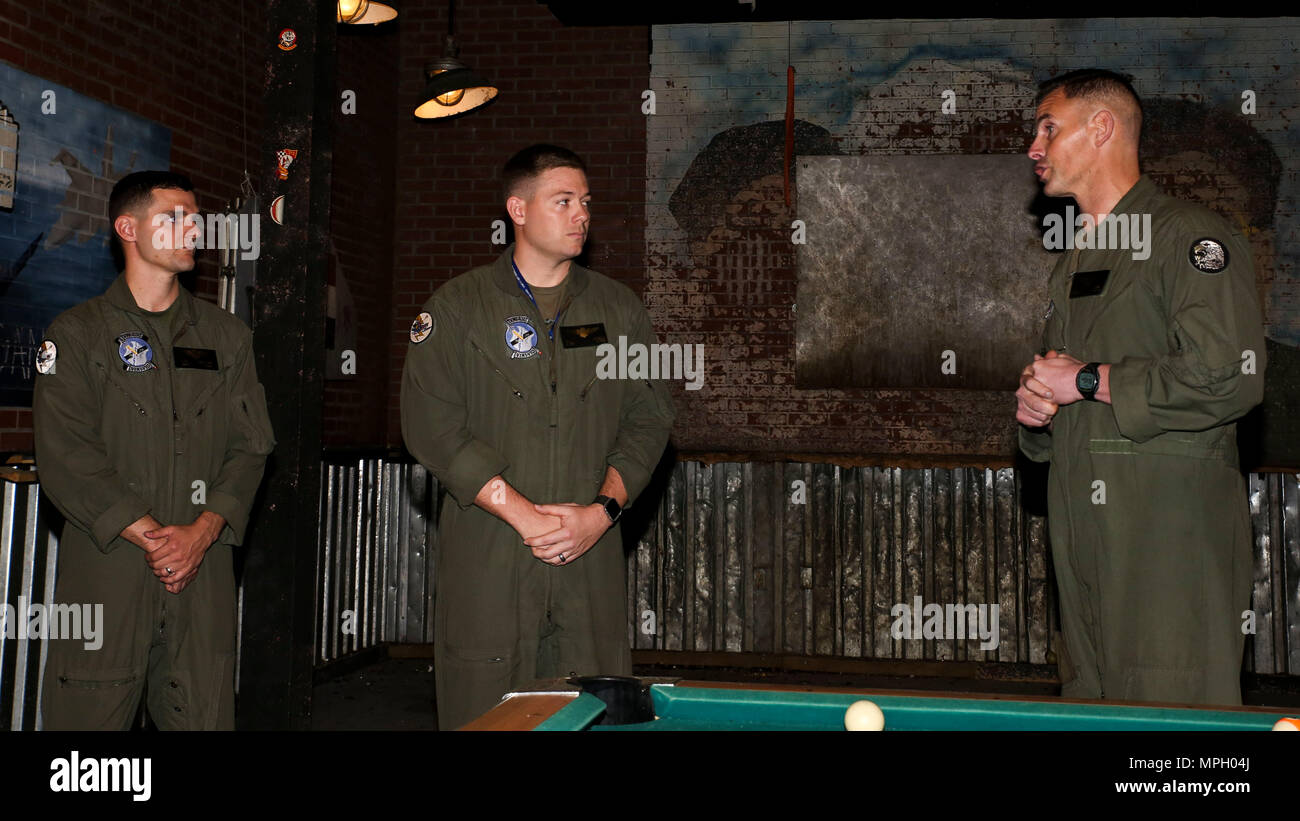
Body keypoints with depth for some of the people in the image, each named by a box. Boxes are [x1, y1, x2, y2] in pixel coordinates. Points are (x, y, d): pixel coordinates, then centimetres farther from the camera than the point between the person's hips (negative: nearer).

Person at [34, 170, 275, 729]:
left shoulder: (226, 335, 15)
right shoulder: (77, 334, 5)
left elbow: (250, 445, 7)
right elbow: (65, 457, -5)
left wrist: (202, 531, -7)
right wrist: (149, 537, -12)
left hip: (203, 567, 3)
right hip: (106, 568, -2)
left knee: (204, 715, 3)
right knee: (91, 713, 0)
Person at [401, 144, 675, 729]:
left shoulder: (620, 309, 12)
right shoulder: (458, 307, 2)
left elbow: (650, 419, 10)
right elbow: (433, 428, -6)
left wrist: (602, 511, -5)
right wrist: (524, 515, -13)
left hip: (592, 559, 3)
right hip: (488, 560, -2)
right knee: (485, 717, 0)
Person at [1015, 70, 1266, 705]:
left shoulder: (1190, 236, -6)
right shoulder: (1071, 265, 22)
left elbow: (1231, 377, -18)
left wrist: (1090, 381, -12)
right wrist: (1035, 408, 7)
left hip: (1171, 528, -8)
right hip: (1081, 528, 8)